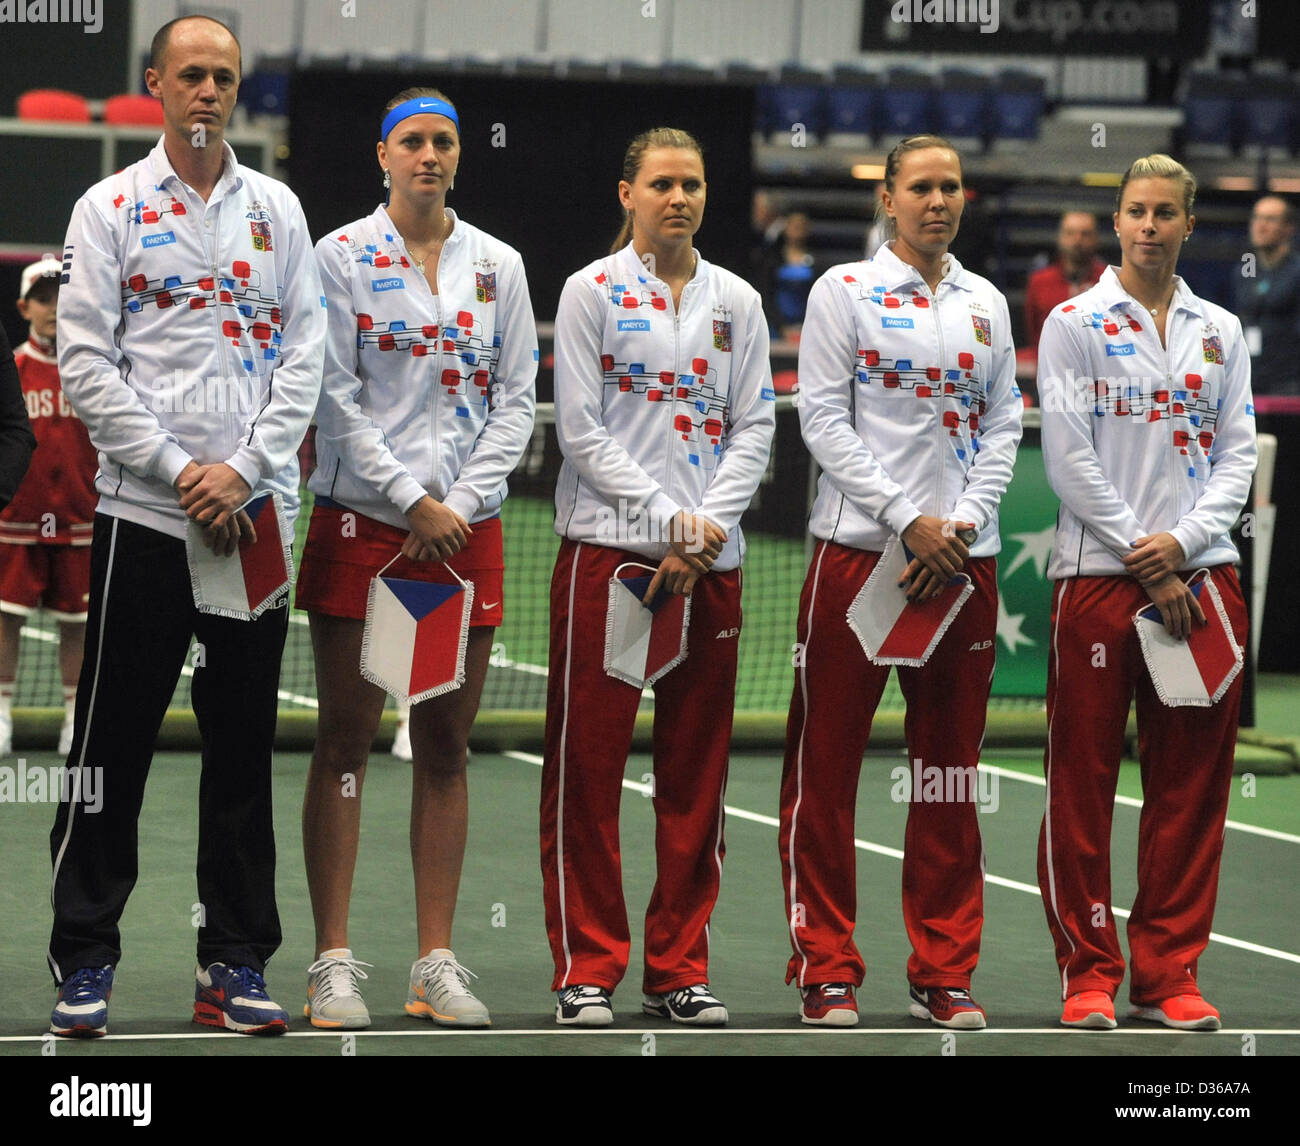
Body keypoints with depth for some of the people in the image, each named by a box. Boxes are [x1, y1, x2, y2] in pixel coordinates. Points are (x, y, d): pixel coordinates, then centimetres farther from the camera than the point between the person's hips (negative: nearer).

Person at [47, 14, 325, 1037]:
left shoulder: (276, 209, 11)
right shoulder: (110, 209, 2)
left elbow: (304, 352, 7)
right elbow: (87, 365, -3)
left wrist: (243, 469, -7)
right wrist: (178, 471, -11)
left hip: (256, 516, 3)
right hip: (143, 514, -3)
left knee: (245, 747, 5)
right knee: (113, 743, -1)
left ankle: (235, 963, 12)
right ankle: (84, 962, 7)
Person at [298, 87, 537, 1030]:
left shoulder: (498, 266, 10)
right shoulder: (341, 257, 1)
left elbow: (516, 401, 8)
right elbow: (335, 398, -4)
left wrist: (462, 503, -5)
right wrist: (412, 503, -9)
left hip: (465, 527, 3)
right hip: (360, 521, -3)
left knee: (447, 745, 4)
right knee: (345, 740, -2)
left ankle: (437, 963, 8)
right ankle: (334, 963, 0)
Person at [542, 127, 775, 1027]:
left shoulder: (737, 302, 12)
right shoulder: (592, 292, 2)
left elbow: (755, 429, 7)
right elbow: (581, 430, -4)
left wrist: (706, 530, -7)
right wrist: (668, 519, -13)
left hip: (711, 559, 3)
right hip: (606, 548, -3)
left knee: (696, 772, 5)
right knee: (588, 763, -4)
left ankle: (680, 968, 12)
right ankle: (587, 968, 2)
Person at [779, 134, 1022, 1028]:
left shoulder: (986, 304, 13)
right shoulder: (845, 292, 1)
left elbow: (1004, 424, 11)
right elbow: (823, 419, -5)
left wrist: (964, 524, -5)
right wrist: (907, 518, -13)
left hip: (962, 558, 4)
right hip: (858, 549, -4)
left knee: (950, 770, 6)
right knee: (828, 763, -2)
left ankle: (944, 971, 12)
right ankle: (826, 969, 5)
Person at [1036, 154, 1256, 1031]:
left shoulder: (1221, 331, 12)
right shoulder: (1075, 323, 1)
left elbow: (1238, 454, 9)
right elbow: (1068, 457, -5)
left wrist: (1184, 541, -8)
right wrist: (1143, 561, -10)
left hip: (1201, 574, 3)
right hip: (1099, 574, -3)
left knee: (1191, 786, 3)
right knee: (1083, 780, -3)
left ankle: (1168, 971, 9)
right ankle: (1089, 970, 5)